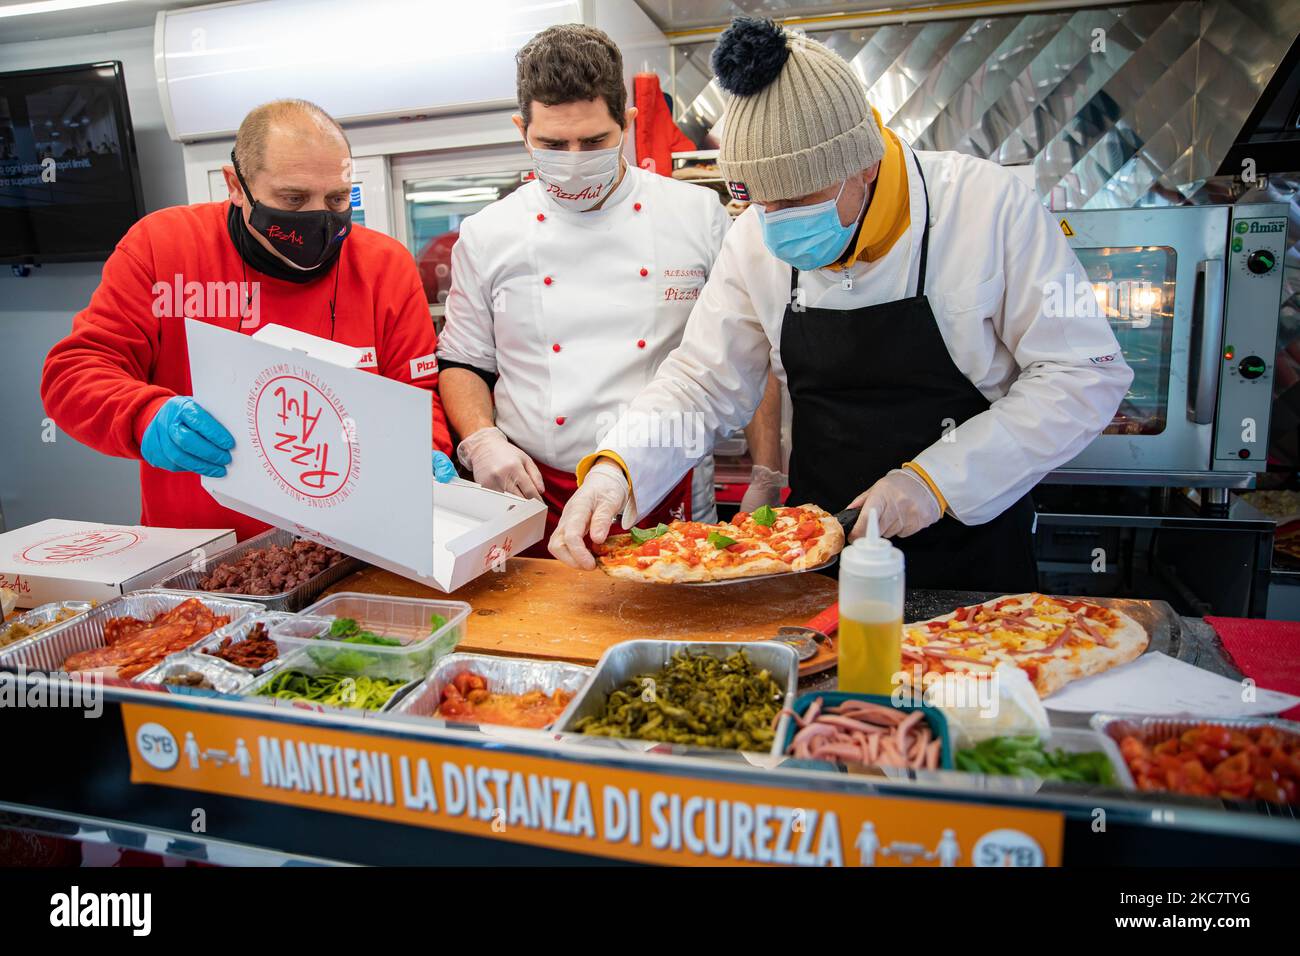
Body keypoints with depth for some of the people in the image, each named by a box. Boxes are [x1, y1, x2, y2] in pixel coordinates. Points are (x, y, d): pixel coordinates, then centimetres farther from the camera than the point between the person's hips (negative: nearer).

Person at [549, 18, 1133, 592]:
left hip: (969, 550, -2)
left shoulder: (988, 206, -18)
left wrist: (938, 480, -22)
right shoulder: (757, 238, -7)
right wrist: (618, 467, -21)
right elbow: (704, 381, -2)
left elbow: (1085, 377, -14)